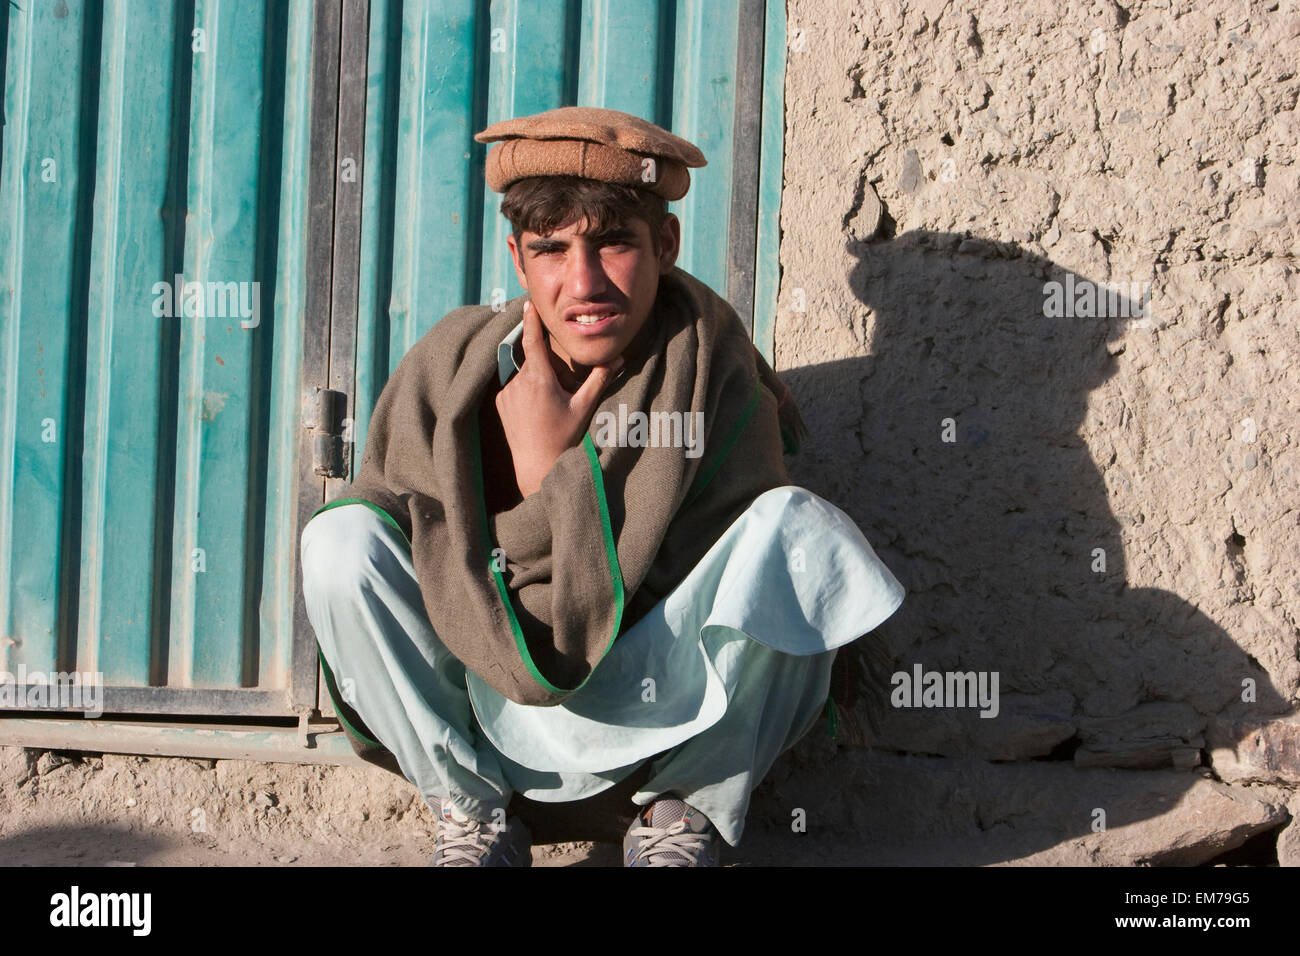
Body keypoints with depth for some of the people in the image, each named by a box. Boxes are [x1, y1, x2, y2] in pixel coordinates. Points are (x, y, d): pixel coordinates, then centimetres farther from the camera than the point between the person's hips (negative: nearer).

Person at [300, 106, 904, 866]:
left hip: (658, 714, -1)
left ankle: (687, 815, -7)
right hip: (497, 721, 1)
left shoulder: (717, 388, -17)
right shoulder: (451, 369, -12)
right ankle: (471, 811, -3)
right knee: (340, 537, -22)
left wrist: (553, 470, -24)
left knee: (793, 522, -27)